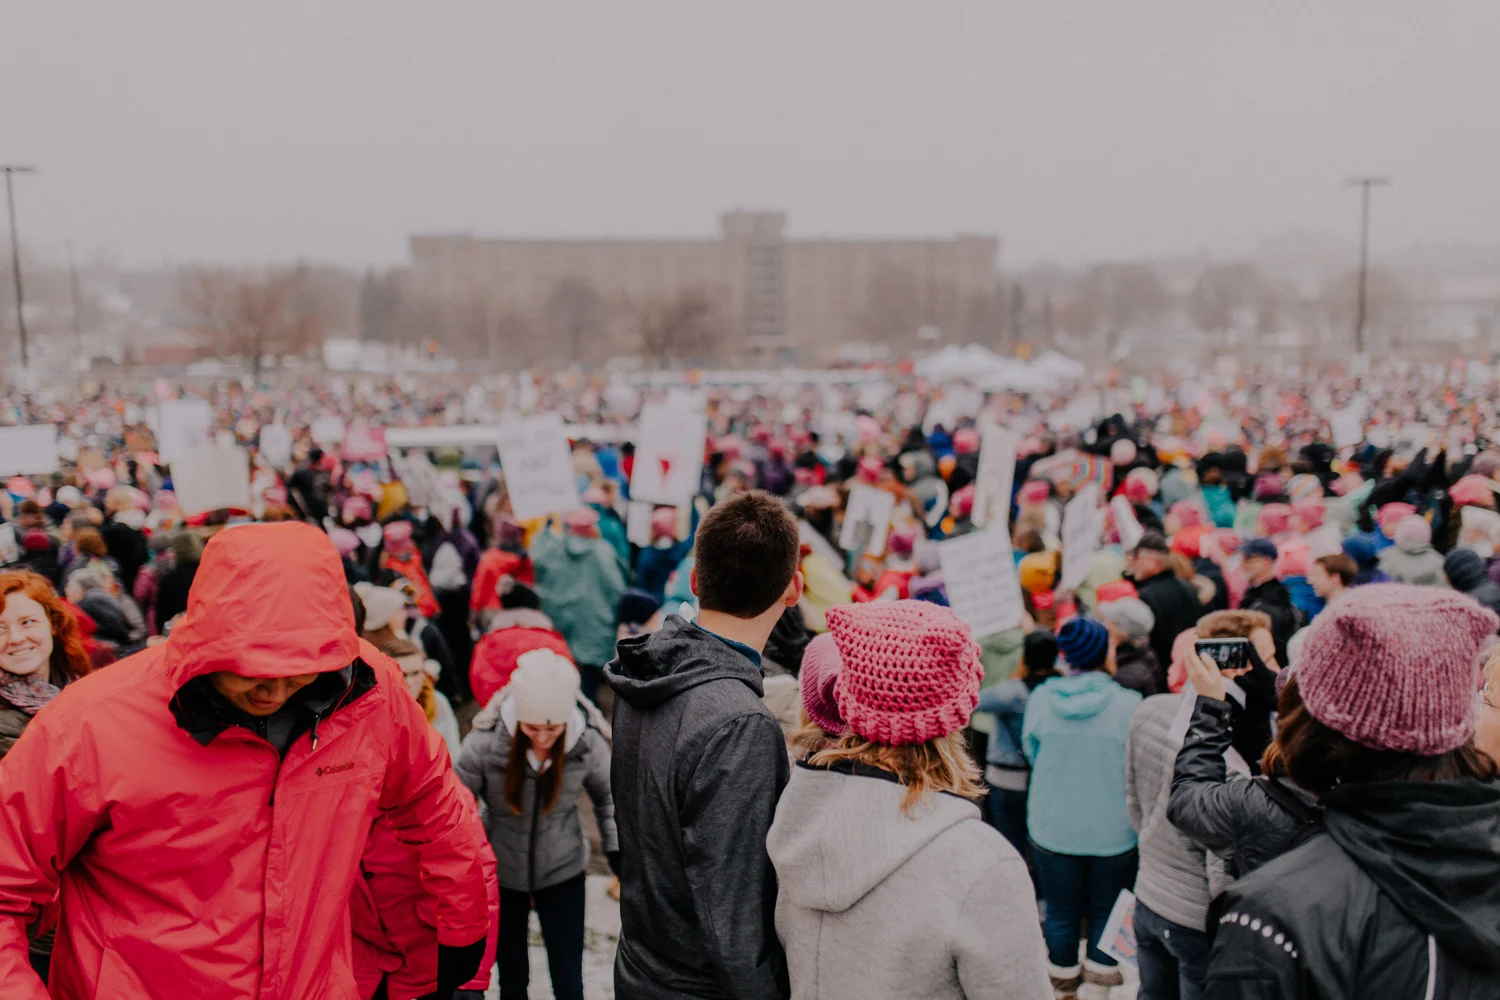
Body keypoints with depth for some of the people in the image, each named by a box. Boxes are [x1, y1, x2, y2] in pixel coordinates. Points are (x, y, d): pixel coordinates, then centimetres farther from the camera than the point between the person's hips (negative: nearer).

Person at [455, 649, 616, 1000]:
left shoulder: (587, 742, -19)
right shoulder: (485, 741, -25)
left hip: (563, 872, 0)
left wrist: (618, 852, -3)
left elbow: (607, 796, 0)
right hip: (500, 874, 0)